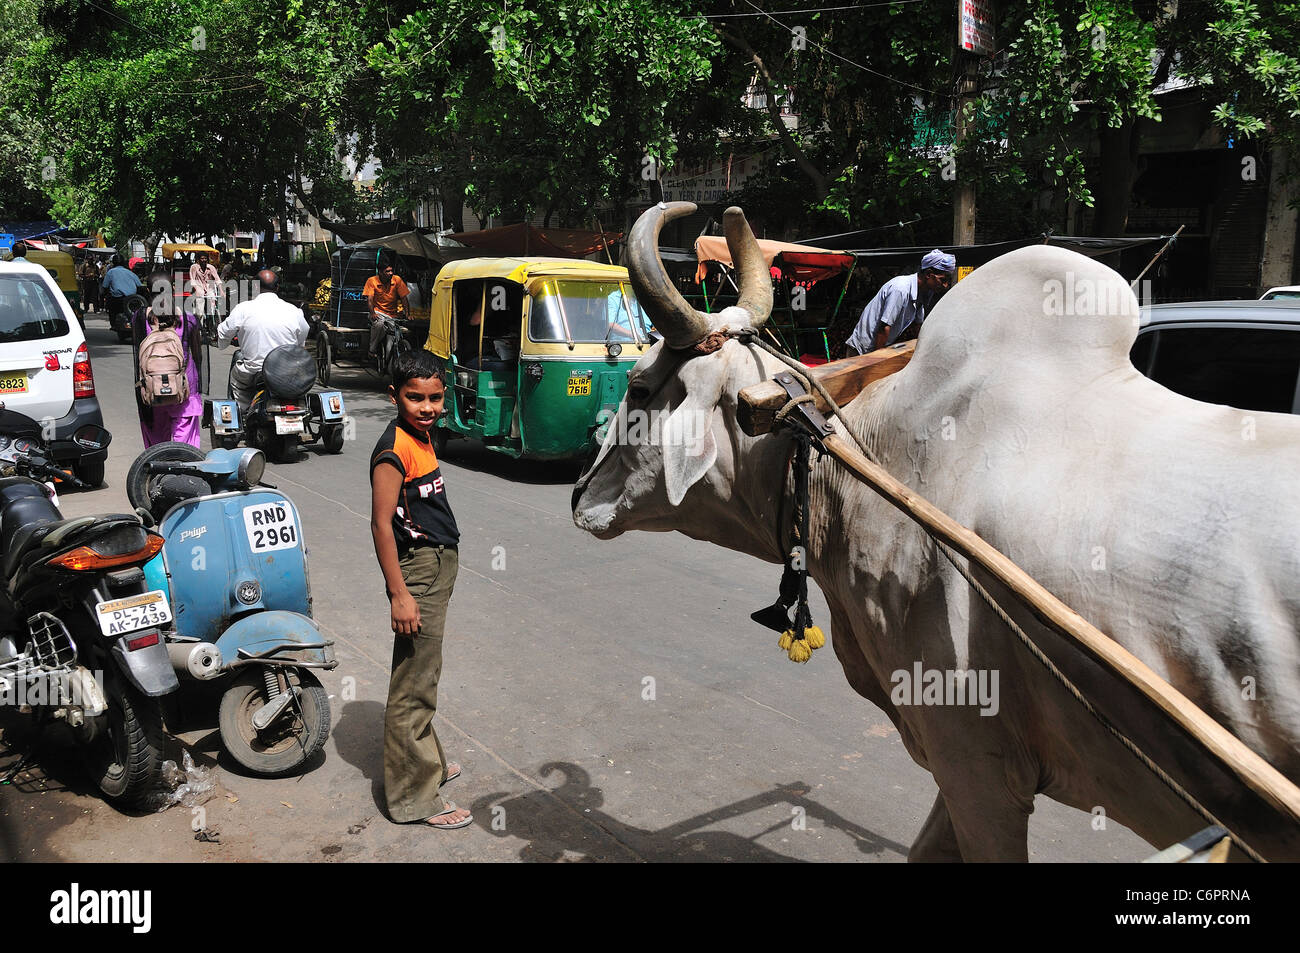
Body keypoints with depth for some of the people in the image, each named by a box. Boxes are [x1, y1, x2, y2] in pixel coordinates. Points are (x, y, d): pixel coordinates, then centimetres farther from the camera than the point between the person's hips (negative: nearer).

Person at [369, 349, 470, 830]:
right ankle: (414, 797, 9)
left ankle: (426, 760, 40)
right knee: (413, 685, -1)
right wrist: (399, 593, -23)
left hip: (439, 566, 10)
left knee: (425, 674, 23)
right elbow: (382, 523, -22)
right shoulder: (394, 450, -20)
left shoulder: (422, 436, 9)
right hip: (417, 571, -10)